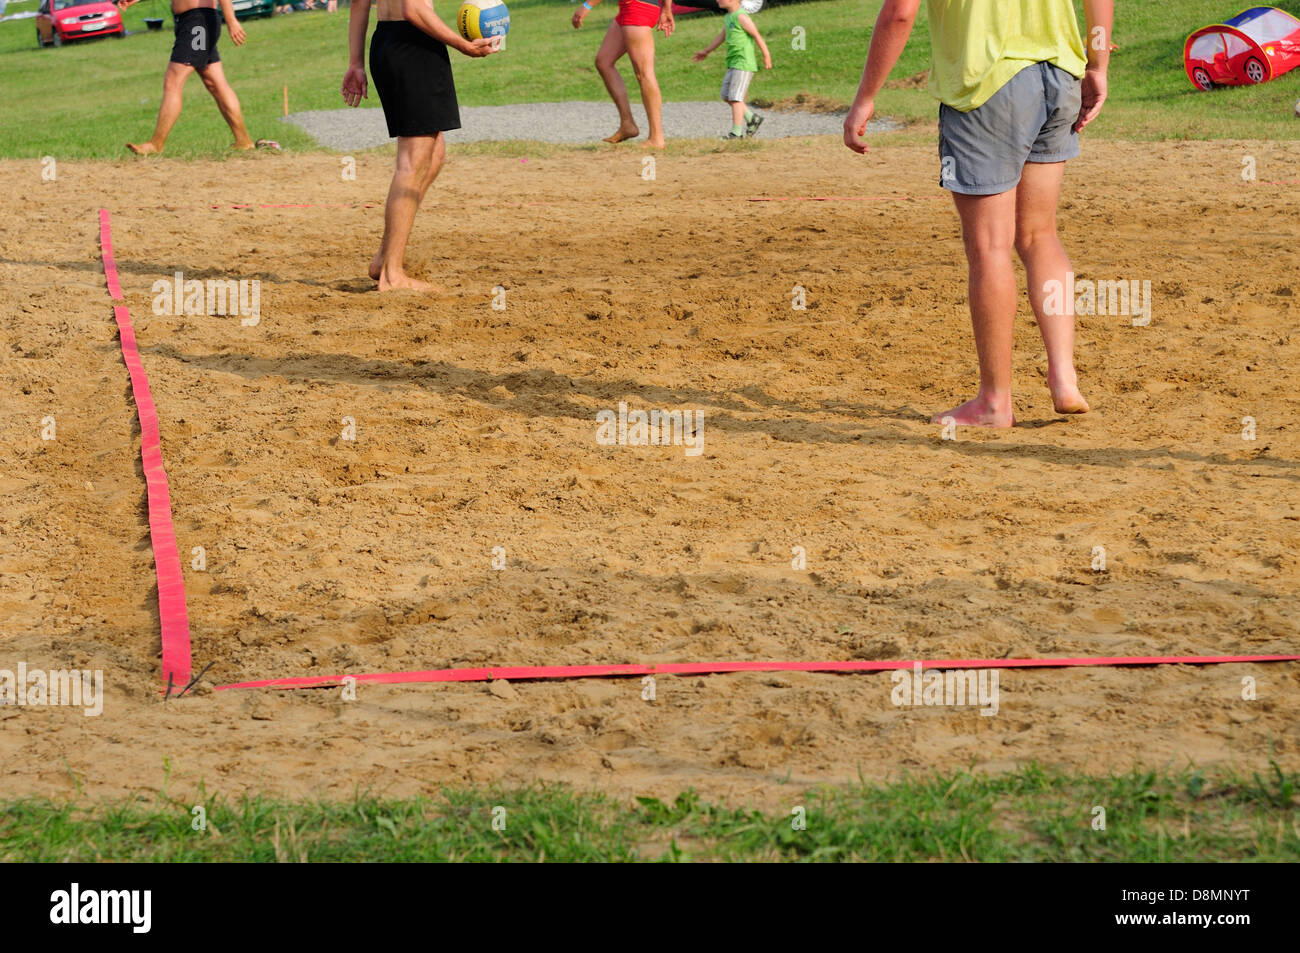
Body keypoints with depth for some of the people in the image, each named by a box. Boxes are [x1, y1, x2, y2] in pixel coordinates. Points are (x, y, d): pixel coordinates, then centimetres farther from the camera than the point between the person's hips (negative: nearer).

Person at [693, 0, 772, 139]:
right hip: (732, 64, 9)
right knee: (726, 97, 12)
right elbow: (721, 36, 28)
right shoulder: (727, 18, 14)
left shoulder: (741, 17, -14)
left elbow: (757, 35, -13)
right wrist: (706, 51, 38)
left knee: (735, 97, -10)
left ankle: (737, 132, -7)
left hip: (744, 64, -9)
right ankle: (752, 118, 23)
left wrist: (766, 56, -10)